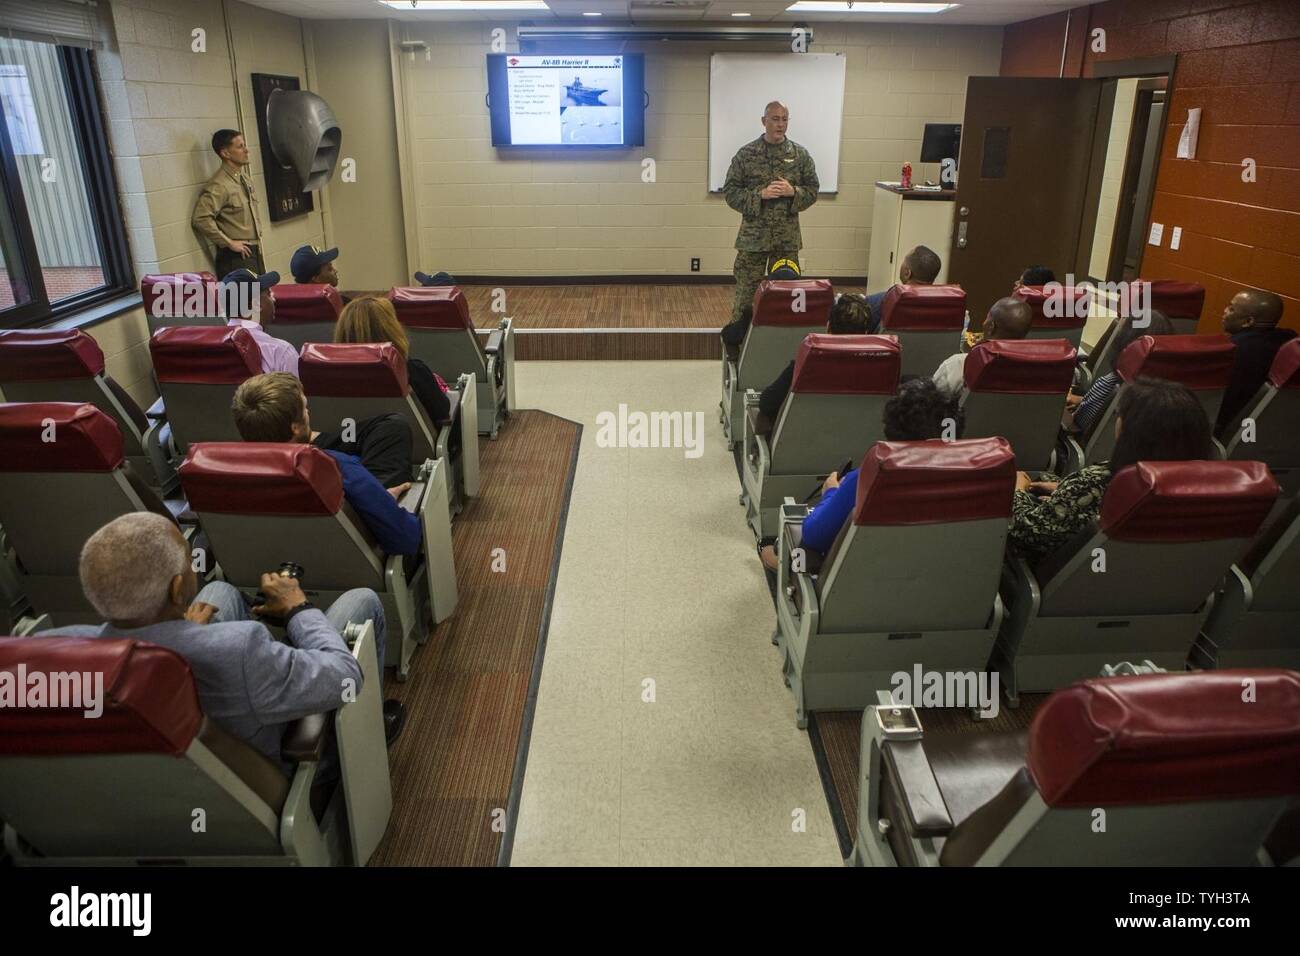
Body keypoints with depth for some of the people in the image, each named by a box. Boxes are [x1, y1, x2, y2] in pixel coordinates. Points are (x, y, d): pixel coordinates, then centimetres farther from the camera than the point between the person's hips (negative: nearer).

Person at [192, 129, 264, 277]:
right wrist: (229, 243, -18)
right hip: (236, 258, -8)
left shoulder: (245, 178, 12)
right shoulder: (219, 185, -14)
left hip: (255, 252, 8)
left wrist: (257, 235, 14)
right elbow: (201, 219, -23)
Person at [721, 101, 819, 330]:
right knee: (746, 291, 2)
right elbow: (730, 191, -3)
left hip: (788, 238, 2)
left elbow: (813, 190, 7)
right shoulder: (746, 153, -2)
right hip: (753, 236, -2)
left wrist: (793, 192, -14)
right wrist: (760, 194, -17)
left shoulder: (800, 154, 4)